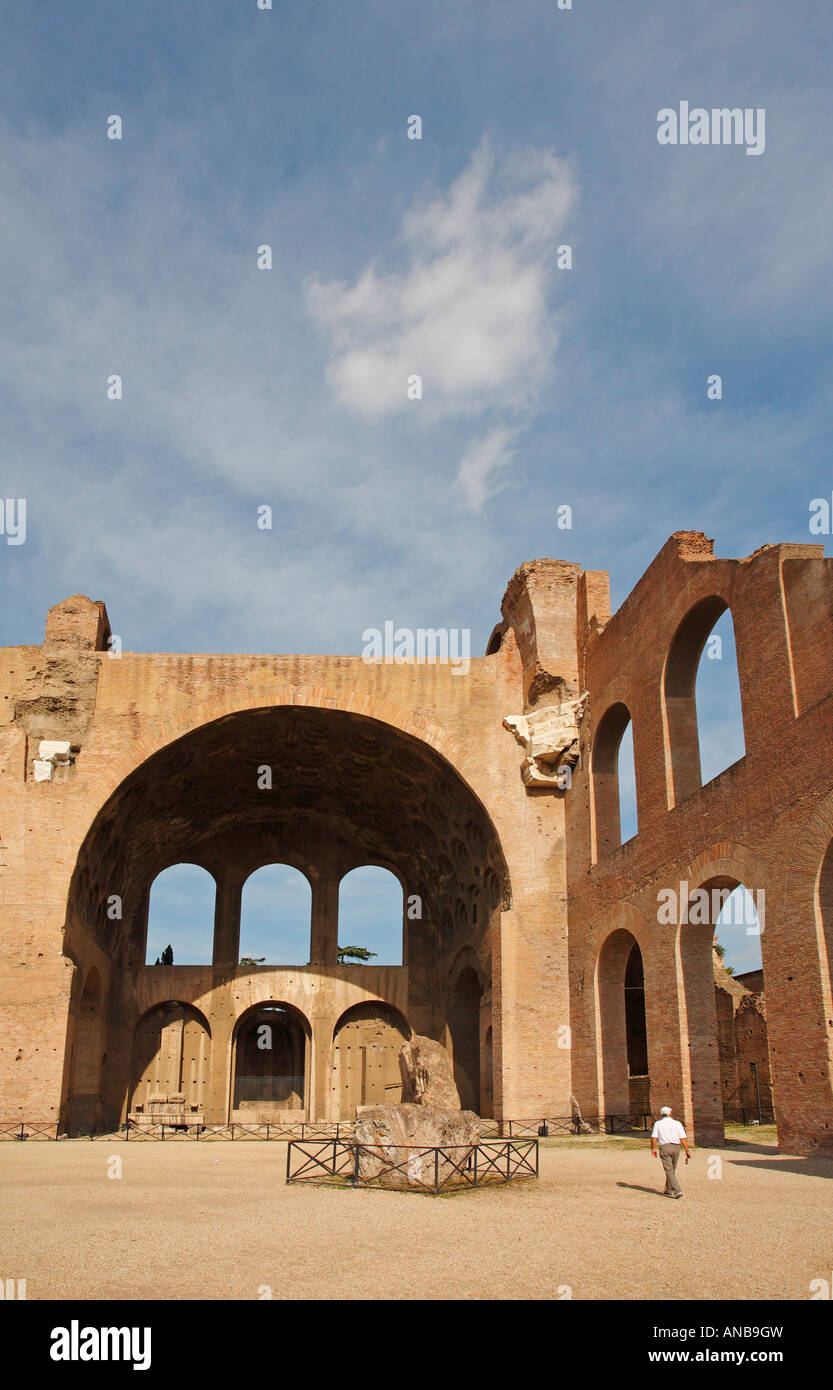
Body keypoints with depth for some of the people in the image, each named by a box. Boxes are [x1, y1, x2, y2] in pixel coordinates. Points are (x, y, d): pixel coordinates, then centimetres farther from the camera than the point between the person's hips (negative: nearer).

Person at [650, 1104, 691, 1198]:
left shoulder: (658, 1124, 3)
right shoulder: (677, 1123, 6)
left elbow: (654, 1138, -4)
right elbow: (683, 1138, 0)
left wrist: (653, 1148, 6)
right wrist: (687, 1150, 2)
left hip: (664, 1147, -3)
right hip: (676, 1147, 3)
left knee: (669, 1170, -3)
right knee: (672, 1170, 16)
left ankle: (677, 1190, -15)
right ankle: (668, 1191, 24)